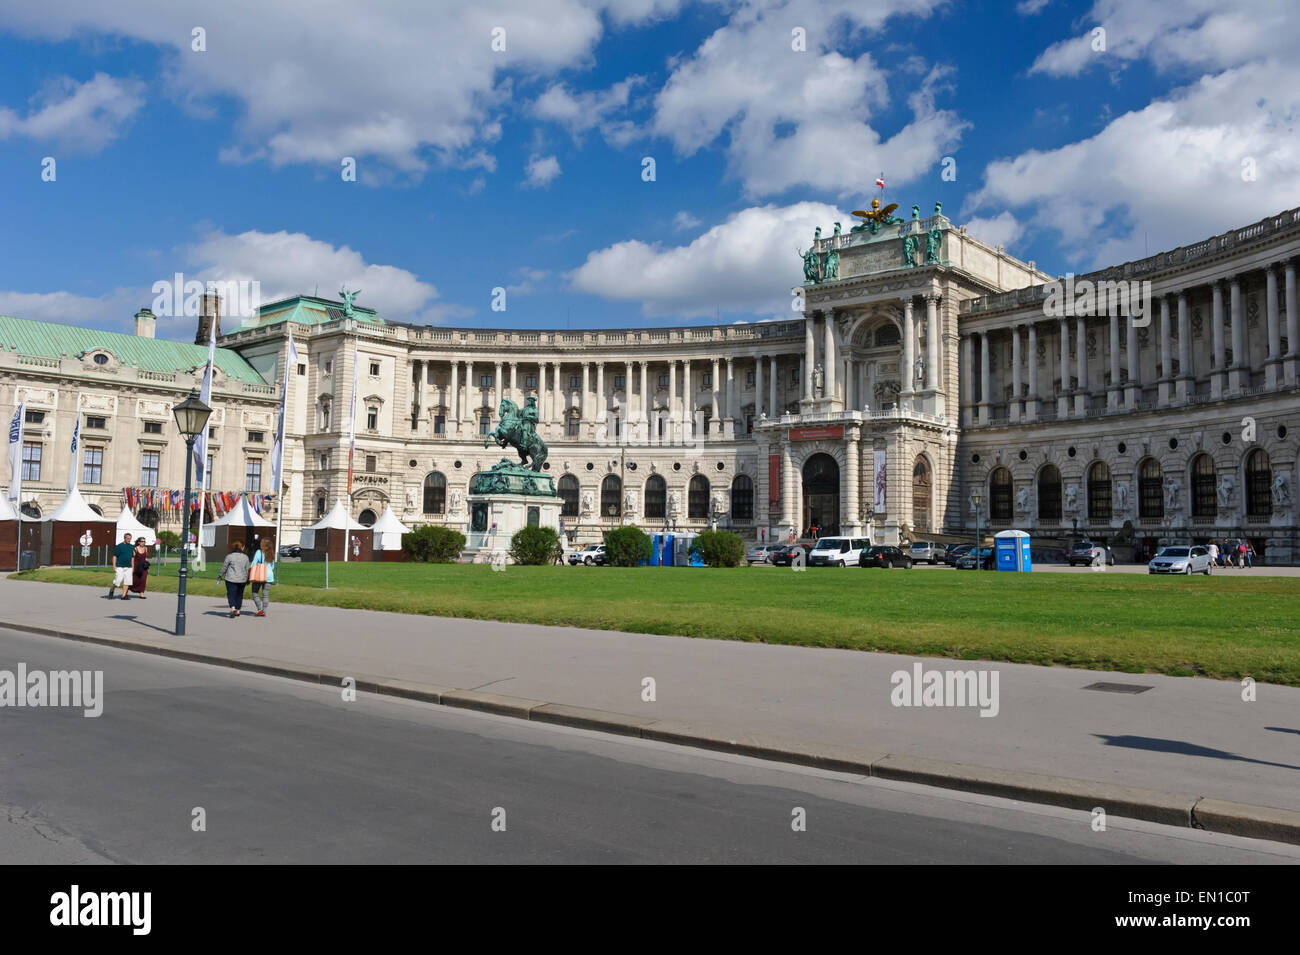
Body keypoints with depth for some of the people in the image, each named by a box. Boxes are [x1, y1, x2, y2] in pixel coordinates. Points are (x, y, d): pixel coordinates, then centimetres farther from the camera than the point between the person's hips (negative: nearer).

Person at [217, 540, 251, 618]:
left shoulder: (229, 556, -9)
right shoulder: (245, 557, -1)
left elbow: (224, 567, -1)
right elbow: (247, 569, 4)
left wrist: (220, 575, 16)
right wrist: (247, 580, 15)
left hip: (231, 579, -3)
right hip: (242, 579, 3)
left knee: (231, 594, -1)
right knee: (239, 595, 15)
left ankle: (233, 608, -21)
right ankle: (238, 611, 19)